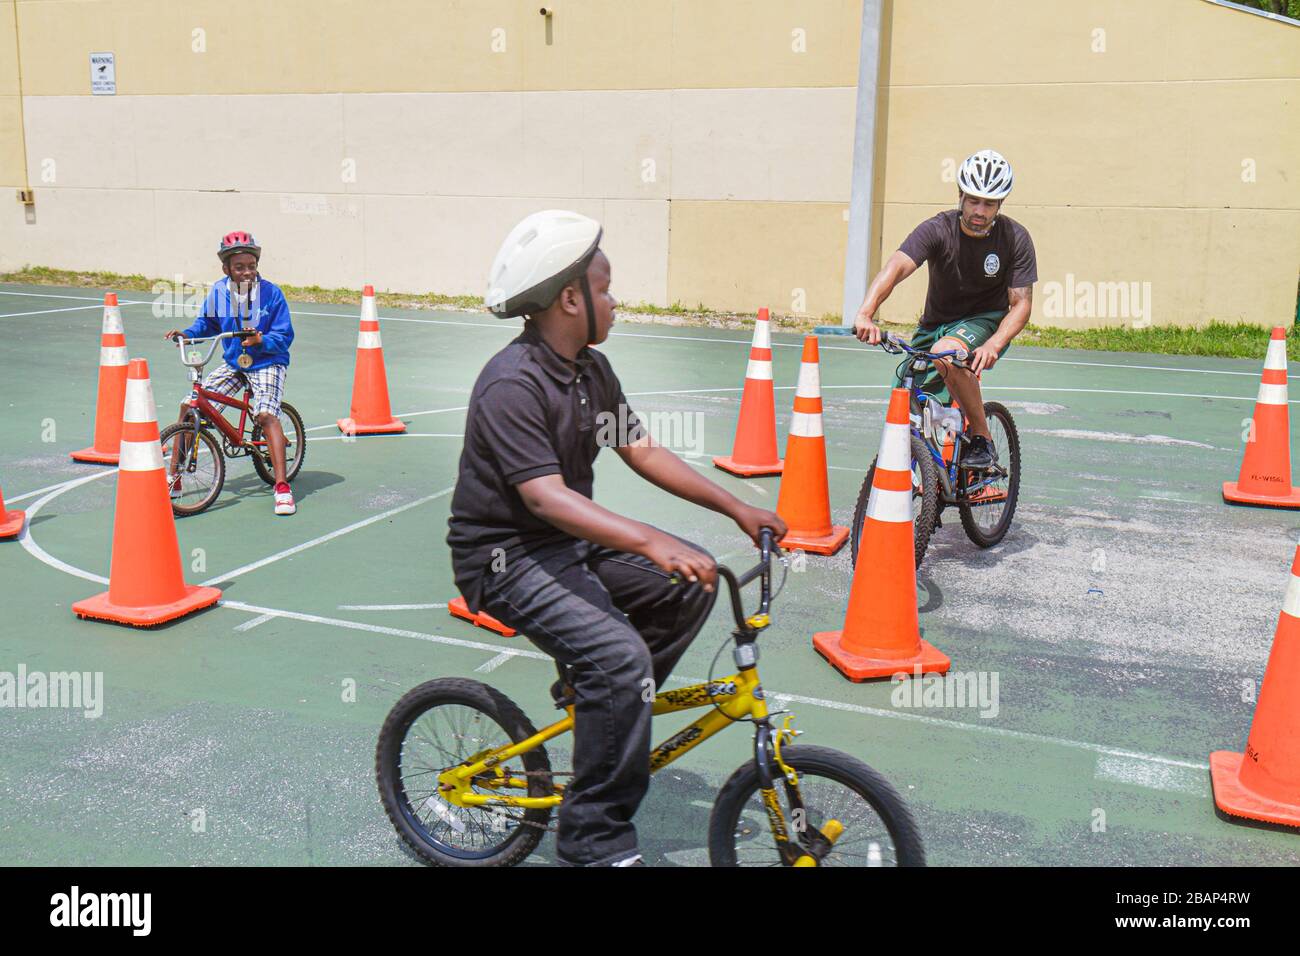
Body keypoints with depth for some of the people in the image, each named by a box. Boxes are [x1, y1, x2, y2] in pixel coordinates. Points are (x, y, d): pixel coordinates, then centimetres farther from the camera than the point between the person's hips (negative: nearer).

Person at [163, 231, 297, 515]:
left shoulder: (271, 293, -14)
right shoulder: (218, 291, -3)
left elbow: (284, 337, -12)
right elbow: (207, 323, 14)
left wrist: (260, 340, -31)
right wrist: (186, 333, -5)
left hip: (267, 363, -5)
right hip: (232, 364, 5)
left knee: (266, 414, -29)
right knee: (188, 406, -6)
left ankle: (282, 487, -26)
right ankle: (174, 480, 6)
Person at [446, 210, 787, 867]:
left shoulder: (592, 370, 6)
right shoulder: (512, 385, -23)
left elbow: (642, 451, 9)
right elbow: (545, 496, -32)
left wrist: (735, 508, 3)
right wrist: (651, 541, -43)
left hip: (571, 540, 9)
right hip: (507, 555, -9)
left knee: (691, 584, -3)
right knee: (619, 655, -27)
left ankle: (610, 707, 12)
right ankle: (594, 842, -13)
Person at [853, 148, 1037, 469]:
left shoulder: (1015, 238, -13)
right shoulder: (937, 230, -16)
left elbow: (1021, 304, -15)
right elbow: (895, 267, -32)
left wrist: (993, 345, -36)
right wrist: (865, 313, -51)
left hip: (986, 321, -2)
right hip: (936, 323, 2)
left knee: (946, 353, -37)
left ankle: (982, 440, -19)